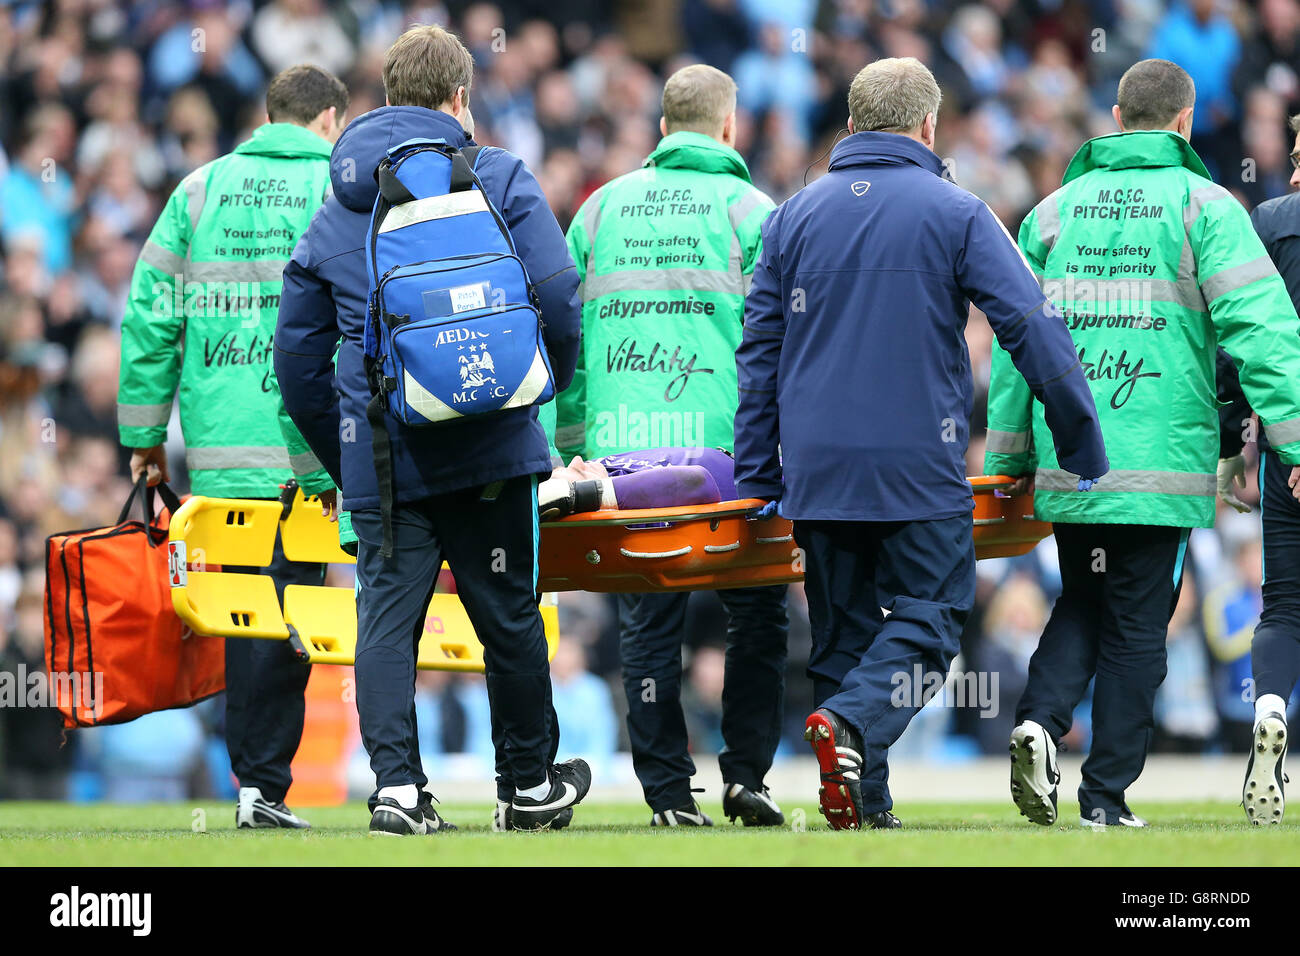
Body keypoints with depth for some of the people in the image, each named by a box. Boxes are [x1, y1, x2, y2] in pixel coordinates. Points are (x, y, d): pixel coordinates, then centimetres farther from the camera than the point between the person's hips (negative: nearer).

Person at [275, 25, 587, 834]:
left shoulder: (332, 215, 14)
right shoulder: (498, 180, 1)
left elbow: (297, 356, 15)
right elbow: (557, 293, -10)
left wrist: (342, 456, 22)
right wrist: (548, 383, 8)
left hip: (378, 460, 2)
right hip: (488, 447, -2)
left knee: (387, 615, 2)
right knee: (509, 615, 8)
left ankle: (396, 784, -10)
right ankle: (528, 784, 18)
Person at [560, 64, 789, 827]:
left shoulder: (603, 207, 13)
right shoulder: (749, 209, 3)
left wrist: (569, 440, 16)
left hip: (622, 446, 3)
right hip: (724, 442, -3)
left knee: (649, 622, 5)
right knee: (758, 611, 10)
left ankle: (668, 791, 2)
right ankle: (746, 772, 4)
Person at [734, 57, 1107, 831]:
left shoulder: (796, 216, 10)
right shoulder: (956, 214, -2)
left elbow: (759, 351, 11)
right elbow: (1035, 330, -6)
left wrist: (757, 476, 15)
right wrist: (1086, 450, 0)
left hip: (816, 469, 4)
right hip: (919, 468, -4)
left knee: (845, 630, 12)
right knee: (926, 620, 1)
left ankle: (863, 807, 7)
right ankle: (851, 724, -26)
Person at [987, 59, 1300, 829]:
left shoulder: (1057, 209, 10)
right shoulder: (1203, 206, -3)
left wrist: (1005, 460, 17)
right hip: (1162, 461, -4)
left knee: (1082, 605, 19)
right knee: (1136, 626, 5)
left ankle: (1041, 721, -6)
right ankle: (1106, 795, 5)